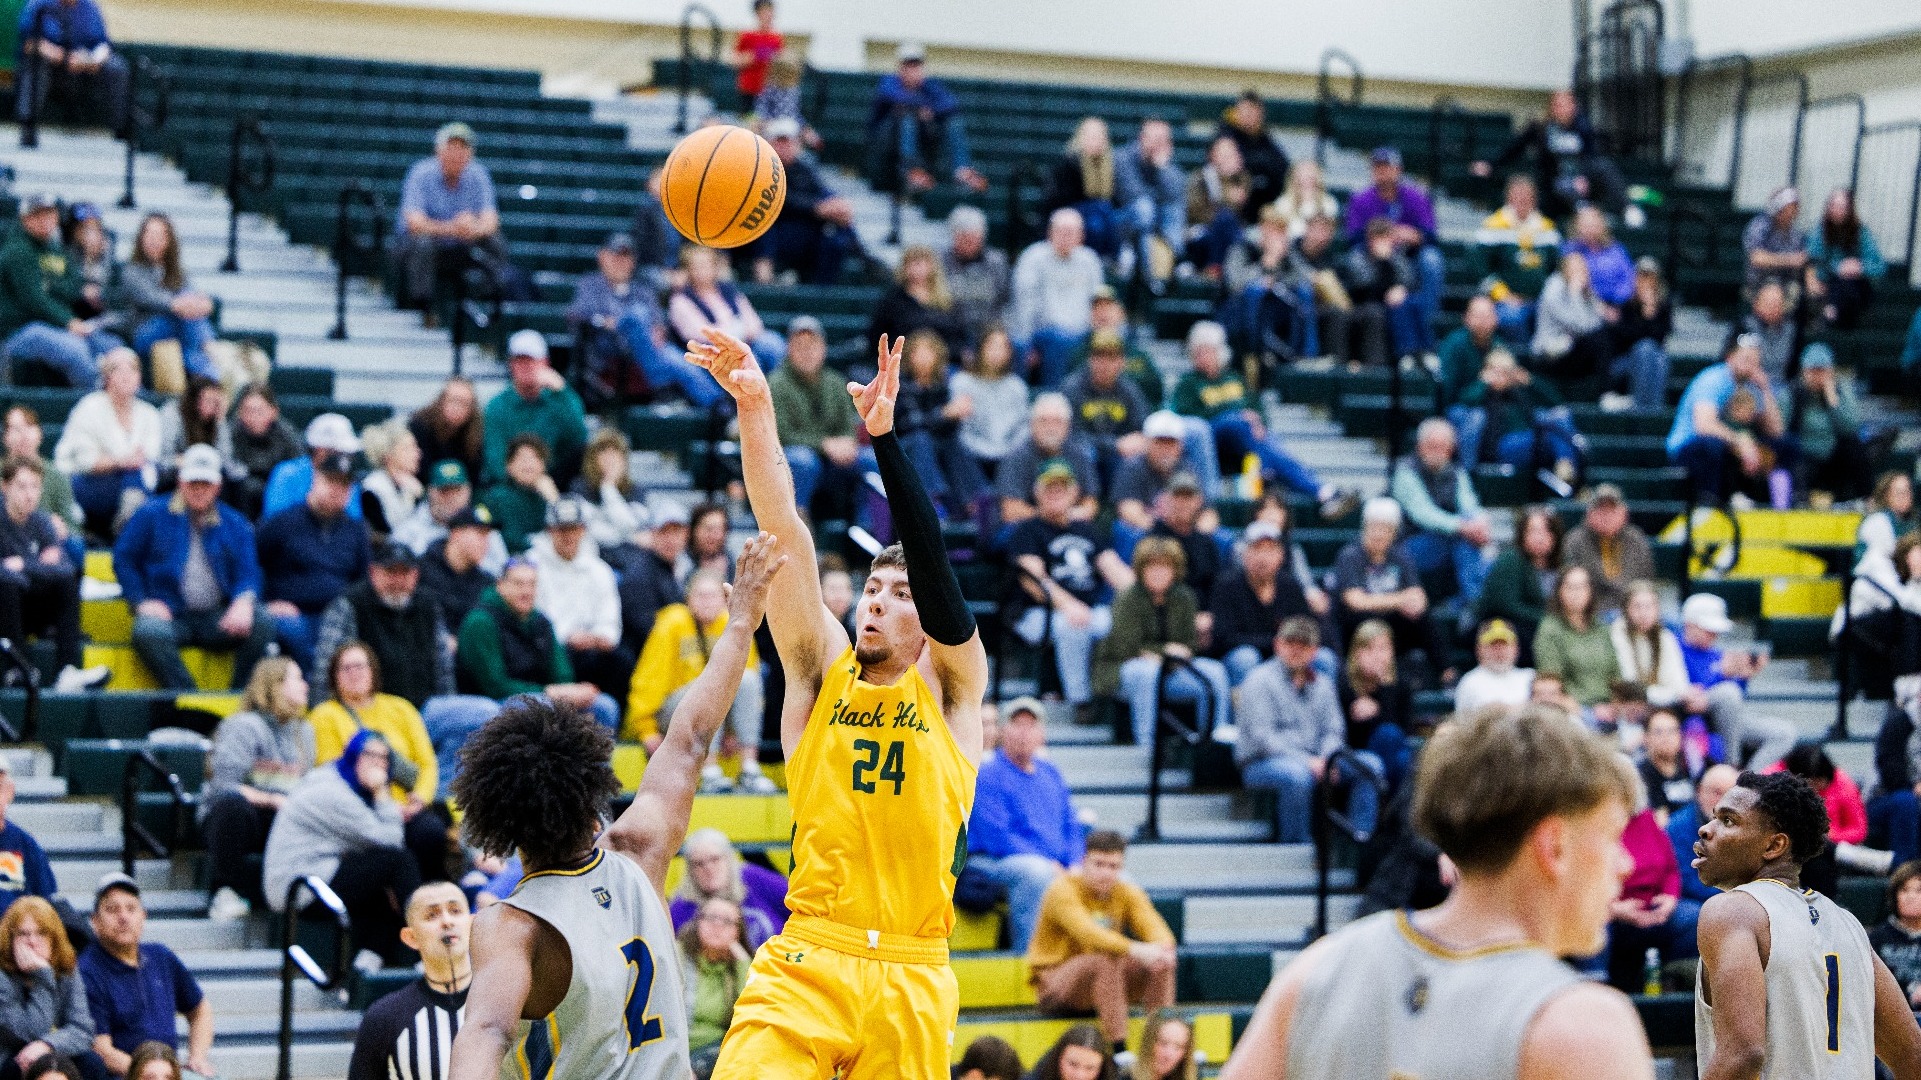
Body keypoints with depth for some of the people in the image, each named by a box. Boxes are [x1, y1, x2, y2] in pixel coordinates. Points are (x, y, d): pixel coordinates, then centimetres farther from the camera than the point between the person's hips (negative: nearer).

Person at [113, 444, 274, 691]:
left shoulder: (234, 525, 16)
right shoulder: (152, 516, 12)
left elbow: (247, 572, 8)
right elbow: (123, 559, 12)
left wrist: (243, 602, -16)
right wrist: (142, 602, -4)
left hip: (218, 616, 2)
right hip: (169, 614, -2)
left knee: (262, 622, -26)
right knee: (148, 632, -37)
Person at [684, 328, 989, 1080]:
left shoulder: (951, 685, 8)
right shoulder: (823, 670, 11)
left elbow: (933, 563, -8)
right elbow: (784, 533, 1)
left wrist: (885, 437, -17)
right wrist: (754, 408, -10)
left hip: (911, 979, 0)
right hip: (805, 963, 0)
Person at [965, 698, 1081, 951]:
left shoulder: (1050, 773, 18)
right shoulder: (987, 774, -6)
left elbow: (1072, 826, 18)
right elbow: (996, 836, -15)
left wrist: (1074, 866, -3)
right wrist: (1049, 864, -19)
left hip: (1057, 867, 7)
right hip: (991, 863, -7)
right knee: (1036, 872, -37)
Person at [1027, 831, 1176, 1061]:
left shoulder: (1128, 893, 4)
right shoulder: (1064, 889, -15)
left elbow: (1157, 930, -11)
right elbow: (1087, 934, -33)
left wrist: (1162, 948, -36)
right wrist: (1134, 949, -47)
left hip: (1105, 981, 6)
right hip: (1053, 980, -6)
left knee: (1161, 963, -16)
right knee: (1104, 961, -36)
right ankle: (1118, 1049, -40)